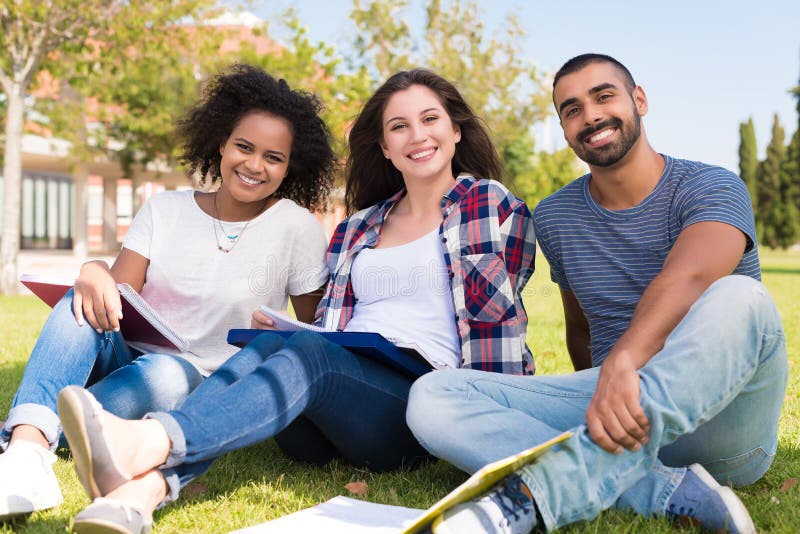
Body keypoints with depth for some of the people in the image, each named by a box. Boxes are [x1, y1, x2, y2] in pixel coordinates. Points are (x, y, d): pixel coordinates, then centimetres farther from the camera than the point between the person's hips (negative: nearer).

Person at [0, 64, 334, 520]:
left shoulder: (297, 229, -4)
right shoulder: (165, 210, 5)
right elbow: (118, 297, -3)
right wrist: (94, 274, -25)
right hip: (126, 358, 3)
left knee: (164, 374, -37)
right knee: (82, 305, -28)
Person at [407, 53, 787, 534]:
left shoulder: (711, 188, -5)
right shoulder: (554, 218, 12)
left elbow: (686, 279, -27)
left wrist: (623, 363, -45)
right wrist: (604, 398, 7)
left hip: (721, 421, -3)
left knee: (737, 297, -36)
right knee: (432, 397, -18)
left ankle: (533, 494, -43)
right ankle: (669, 491, -32)